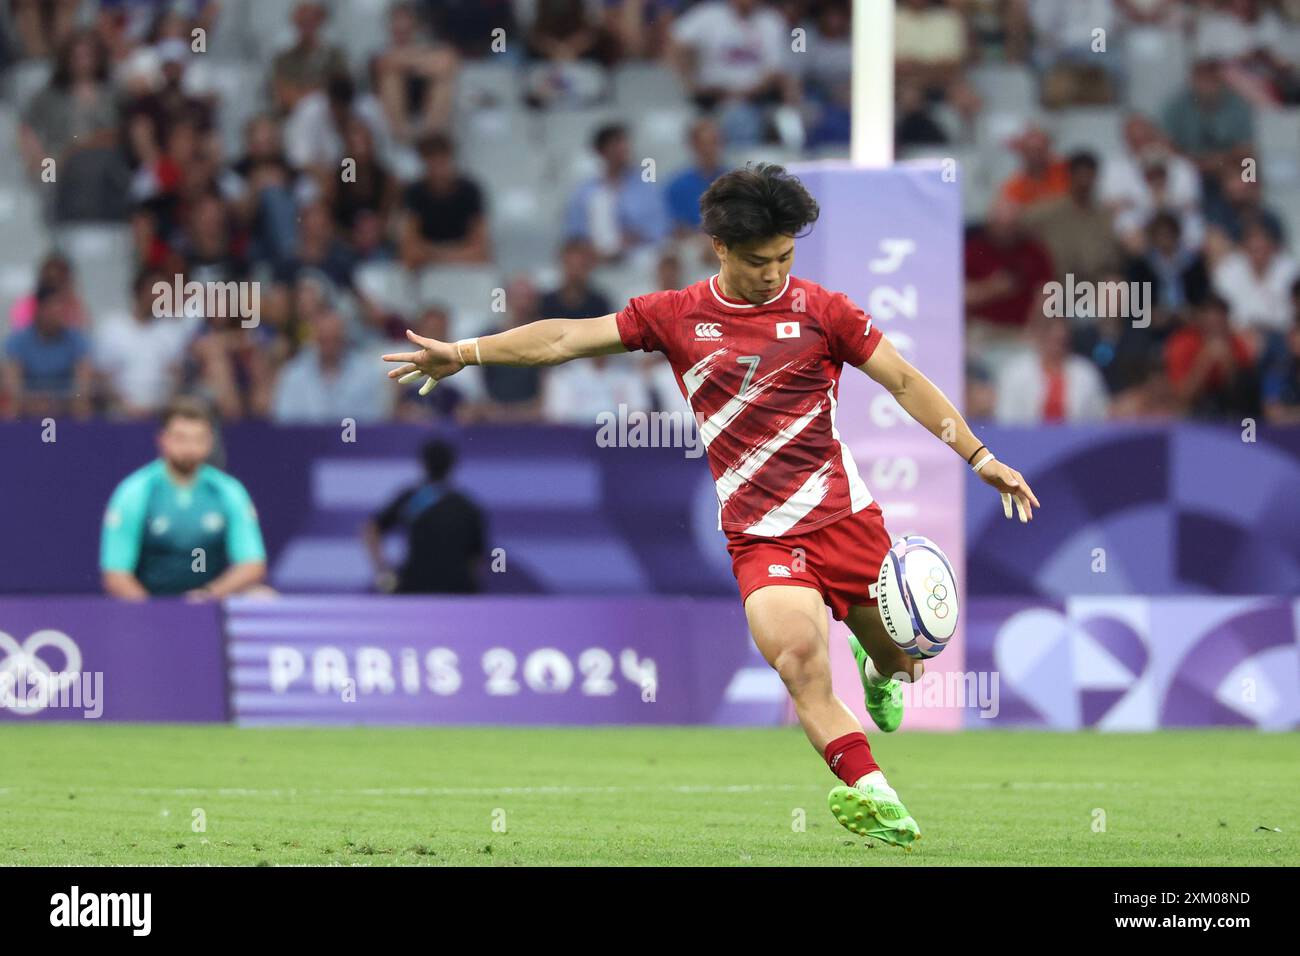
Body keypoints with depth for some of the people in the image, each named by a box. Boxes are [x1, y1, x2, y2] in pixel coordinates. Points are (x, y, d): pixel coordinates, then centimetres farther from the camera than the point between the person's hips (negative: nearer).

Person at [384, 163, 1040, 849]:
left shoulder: (819, 310, 2)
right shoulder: (678, 315, 3)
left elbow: (905, 382, 6)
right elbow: (567, 337, 6)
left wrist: (979, 457, 3)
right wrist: (464, 352, 1)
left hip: (847, 520, 1)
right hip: (761, 538, -1)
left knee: (902, 661, 8)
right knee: (798, 661, -24)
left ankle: (878, 663, 45)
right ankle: (870, 793, -30)